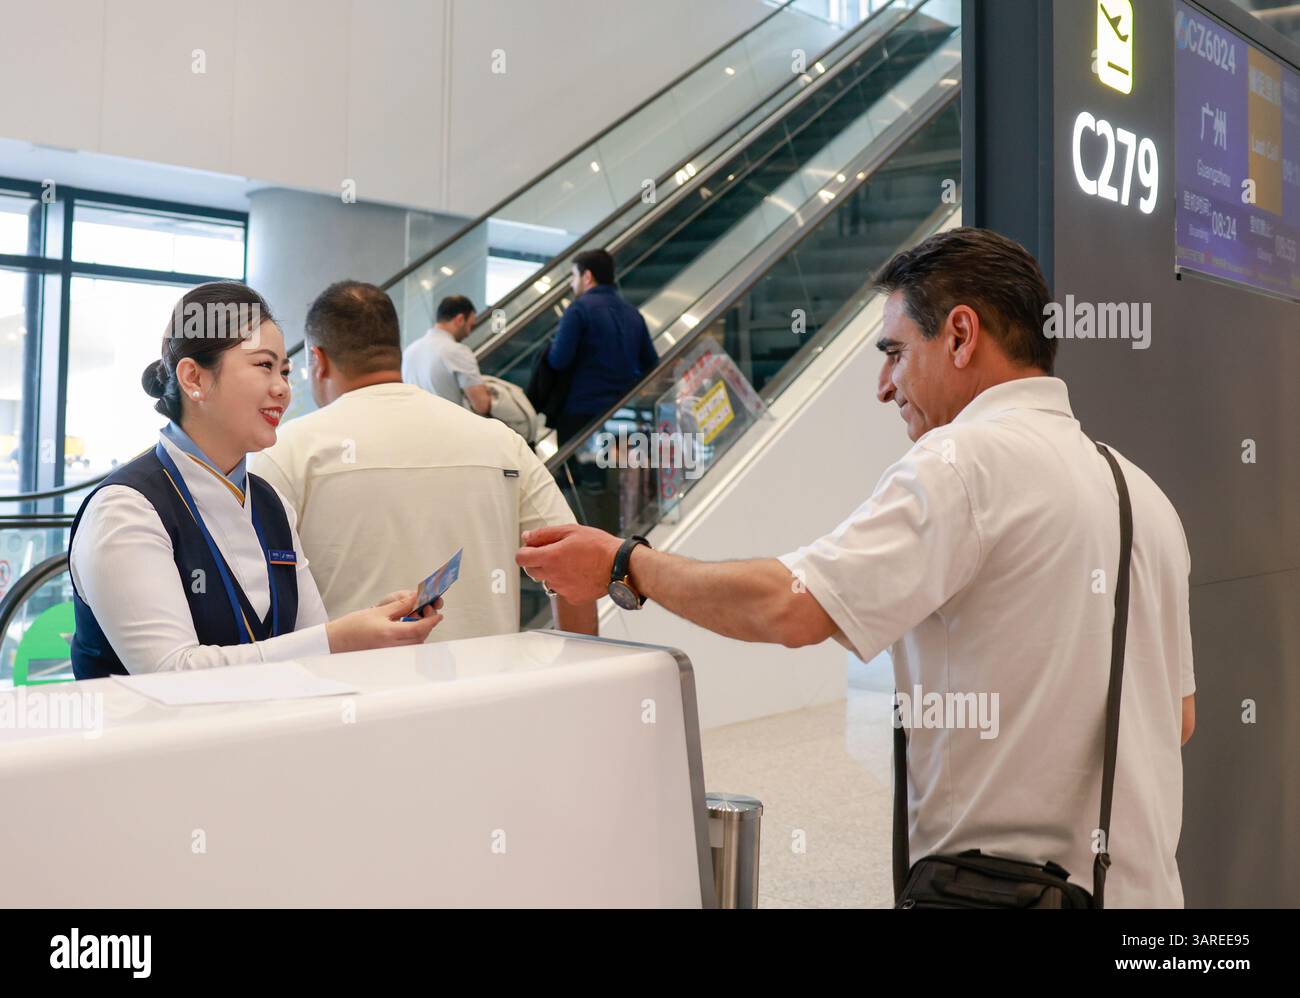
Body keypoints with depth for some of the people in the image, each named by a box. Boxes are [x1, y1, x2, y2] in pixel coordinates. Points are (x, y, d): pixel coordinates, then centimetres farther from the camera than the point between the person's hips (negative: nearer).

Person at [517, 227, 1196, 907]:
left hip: (1004, 874, -9)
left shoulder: (969, 457, -15)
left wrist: (624, 564, -10)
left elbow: (790, 608, -24)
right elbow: (1178, 717, 17)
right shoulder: (1143, 493, 11)